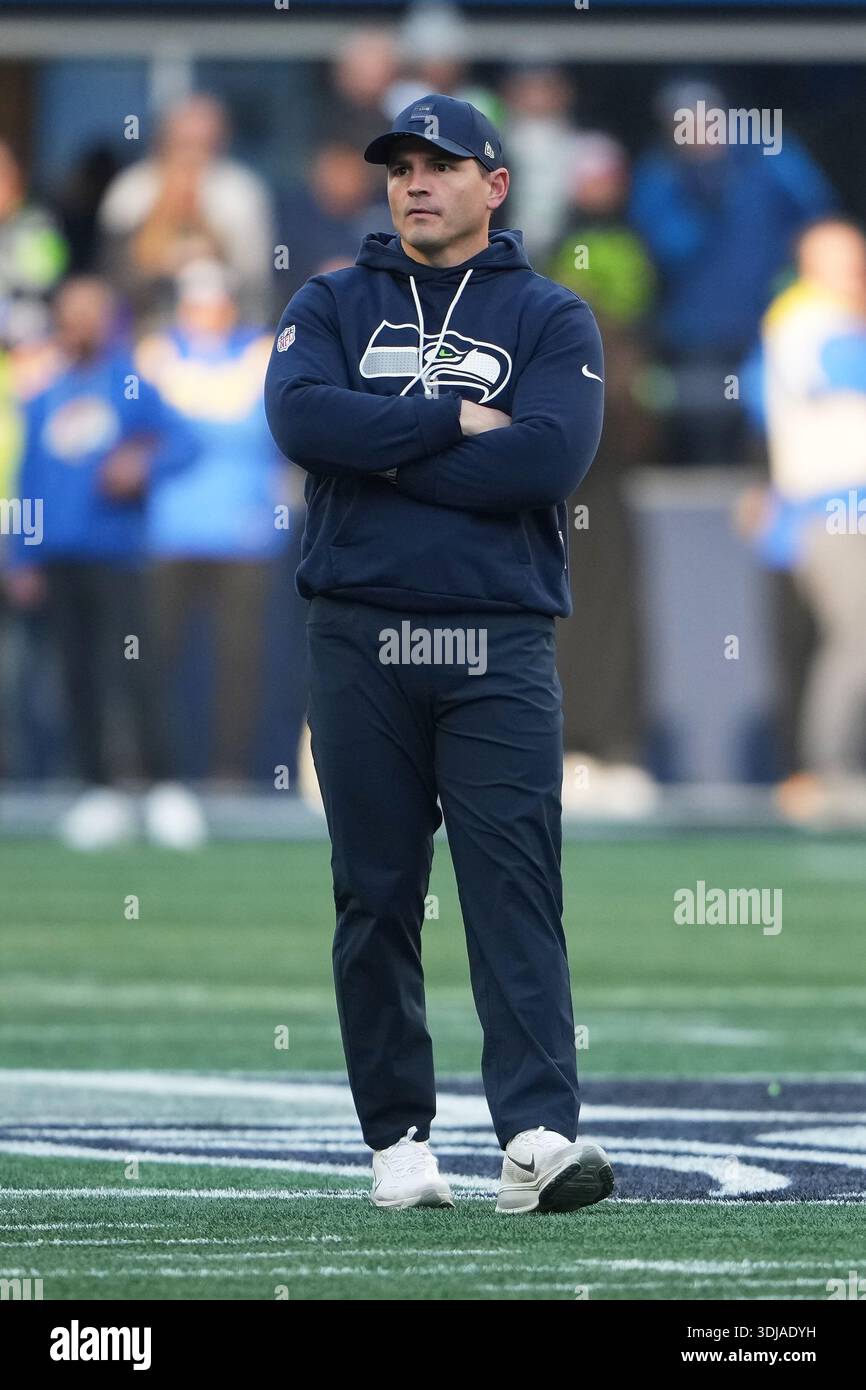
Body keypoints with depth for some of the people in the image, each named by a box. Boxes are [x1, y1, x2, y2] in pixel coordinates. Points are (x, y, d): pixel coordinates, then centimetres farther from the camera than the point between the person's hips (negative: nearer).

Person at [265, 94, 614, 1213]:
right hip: (360, 639, 2)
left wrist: (380, 452, -7)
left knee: (515, 885, -10)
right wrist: (455, 420, -10)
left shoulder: (551, 319, 8)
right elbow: (300, 417, -8)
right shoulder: (331, 307, 12)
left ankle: (538, 1136, -19)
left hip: (499, 646, -2)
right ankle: (399, 1140, 9)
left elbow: (549, 457, -10)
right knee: (376, 897, 3)